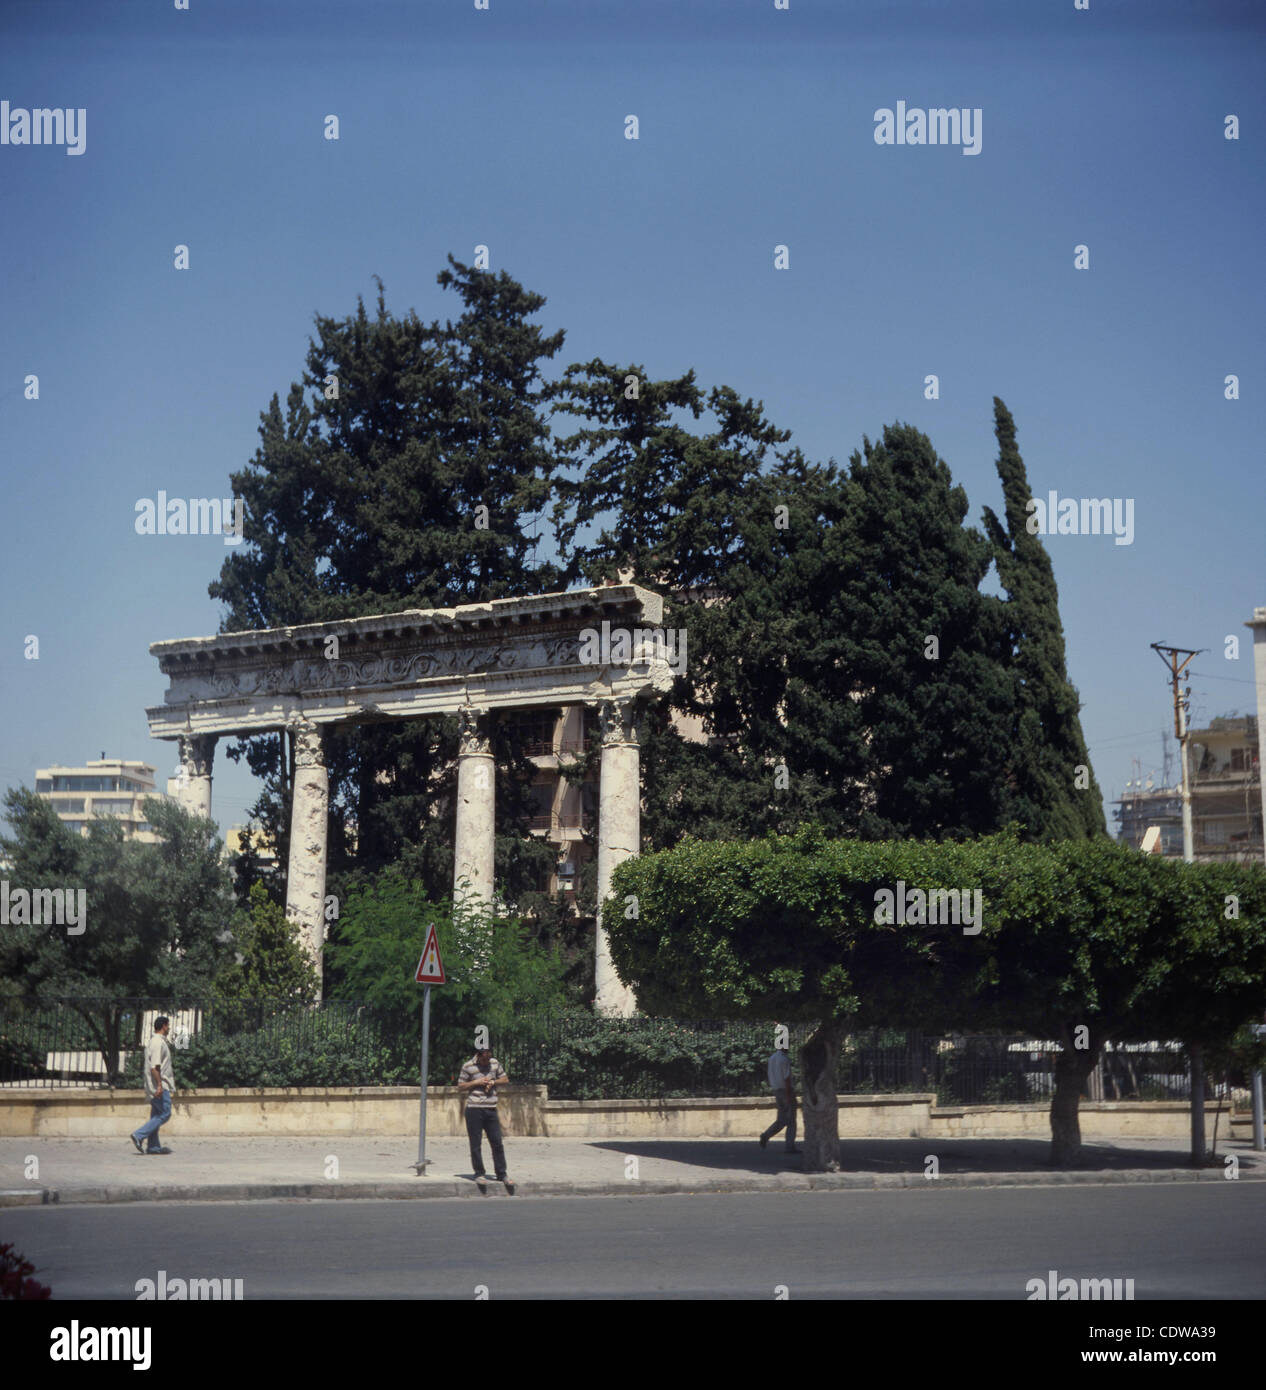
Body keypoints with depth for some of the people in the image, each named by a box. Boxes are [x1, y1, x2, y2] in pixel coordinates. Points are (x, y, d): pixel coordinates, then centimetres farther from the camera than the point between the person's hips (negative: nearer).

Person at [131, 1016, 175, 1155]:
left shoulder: (155, 1041, 18)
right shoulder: (158, 1042, -14)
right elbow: (155, 1067, -22)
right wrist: (159, 1085, -25)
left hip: (157, 1086, 11)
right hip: (160, 1085, -11)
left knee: (156, 1115, 9)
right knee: (164, 1114, -10)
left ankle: (153, 1146, 9)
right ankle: (139, 1135, -13)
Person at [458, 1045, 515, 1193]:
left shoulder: (495, 1063, 8)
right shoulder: (468, 1067, -4)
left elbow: (505, 1080, 16)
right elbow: (460, 1086, 0)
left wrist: (493, 1082, -3)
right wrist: (477, 1082, -12)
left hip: (491, 1110, 4)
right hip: (474, 1110, -4)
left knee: (497, 1143, 2)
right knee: (476, 1144, -1)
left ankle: (501, 1175, 10)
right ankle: (479, 1174, 10)